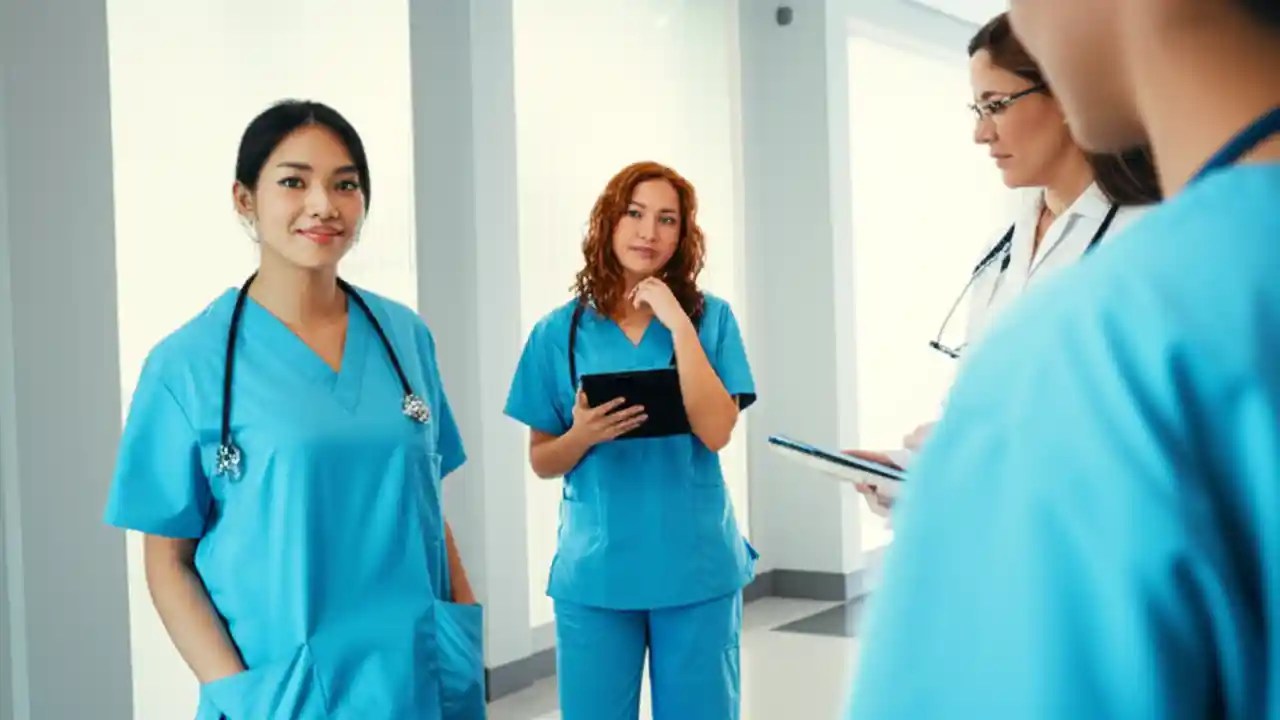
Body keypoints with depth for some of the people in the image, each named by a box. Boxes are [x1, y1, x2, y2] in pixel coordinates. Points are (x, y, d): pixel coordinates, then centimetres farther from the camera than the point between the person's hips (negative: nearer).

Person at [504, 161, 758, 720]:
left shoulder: (710, 317, -1)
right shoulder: (559, 332, 1)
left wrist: (678, 323, -15)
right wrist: (583, 435, -16)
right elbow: (542, 461, 5)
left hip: (696, 567, 0)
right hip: (595, 573, 1)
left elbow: (716, 432, -14)